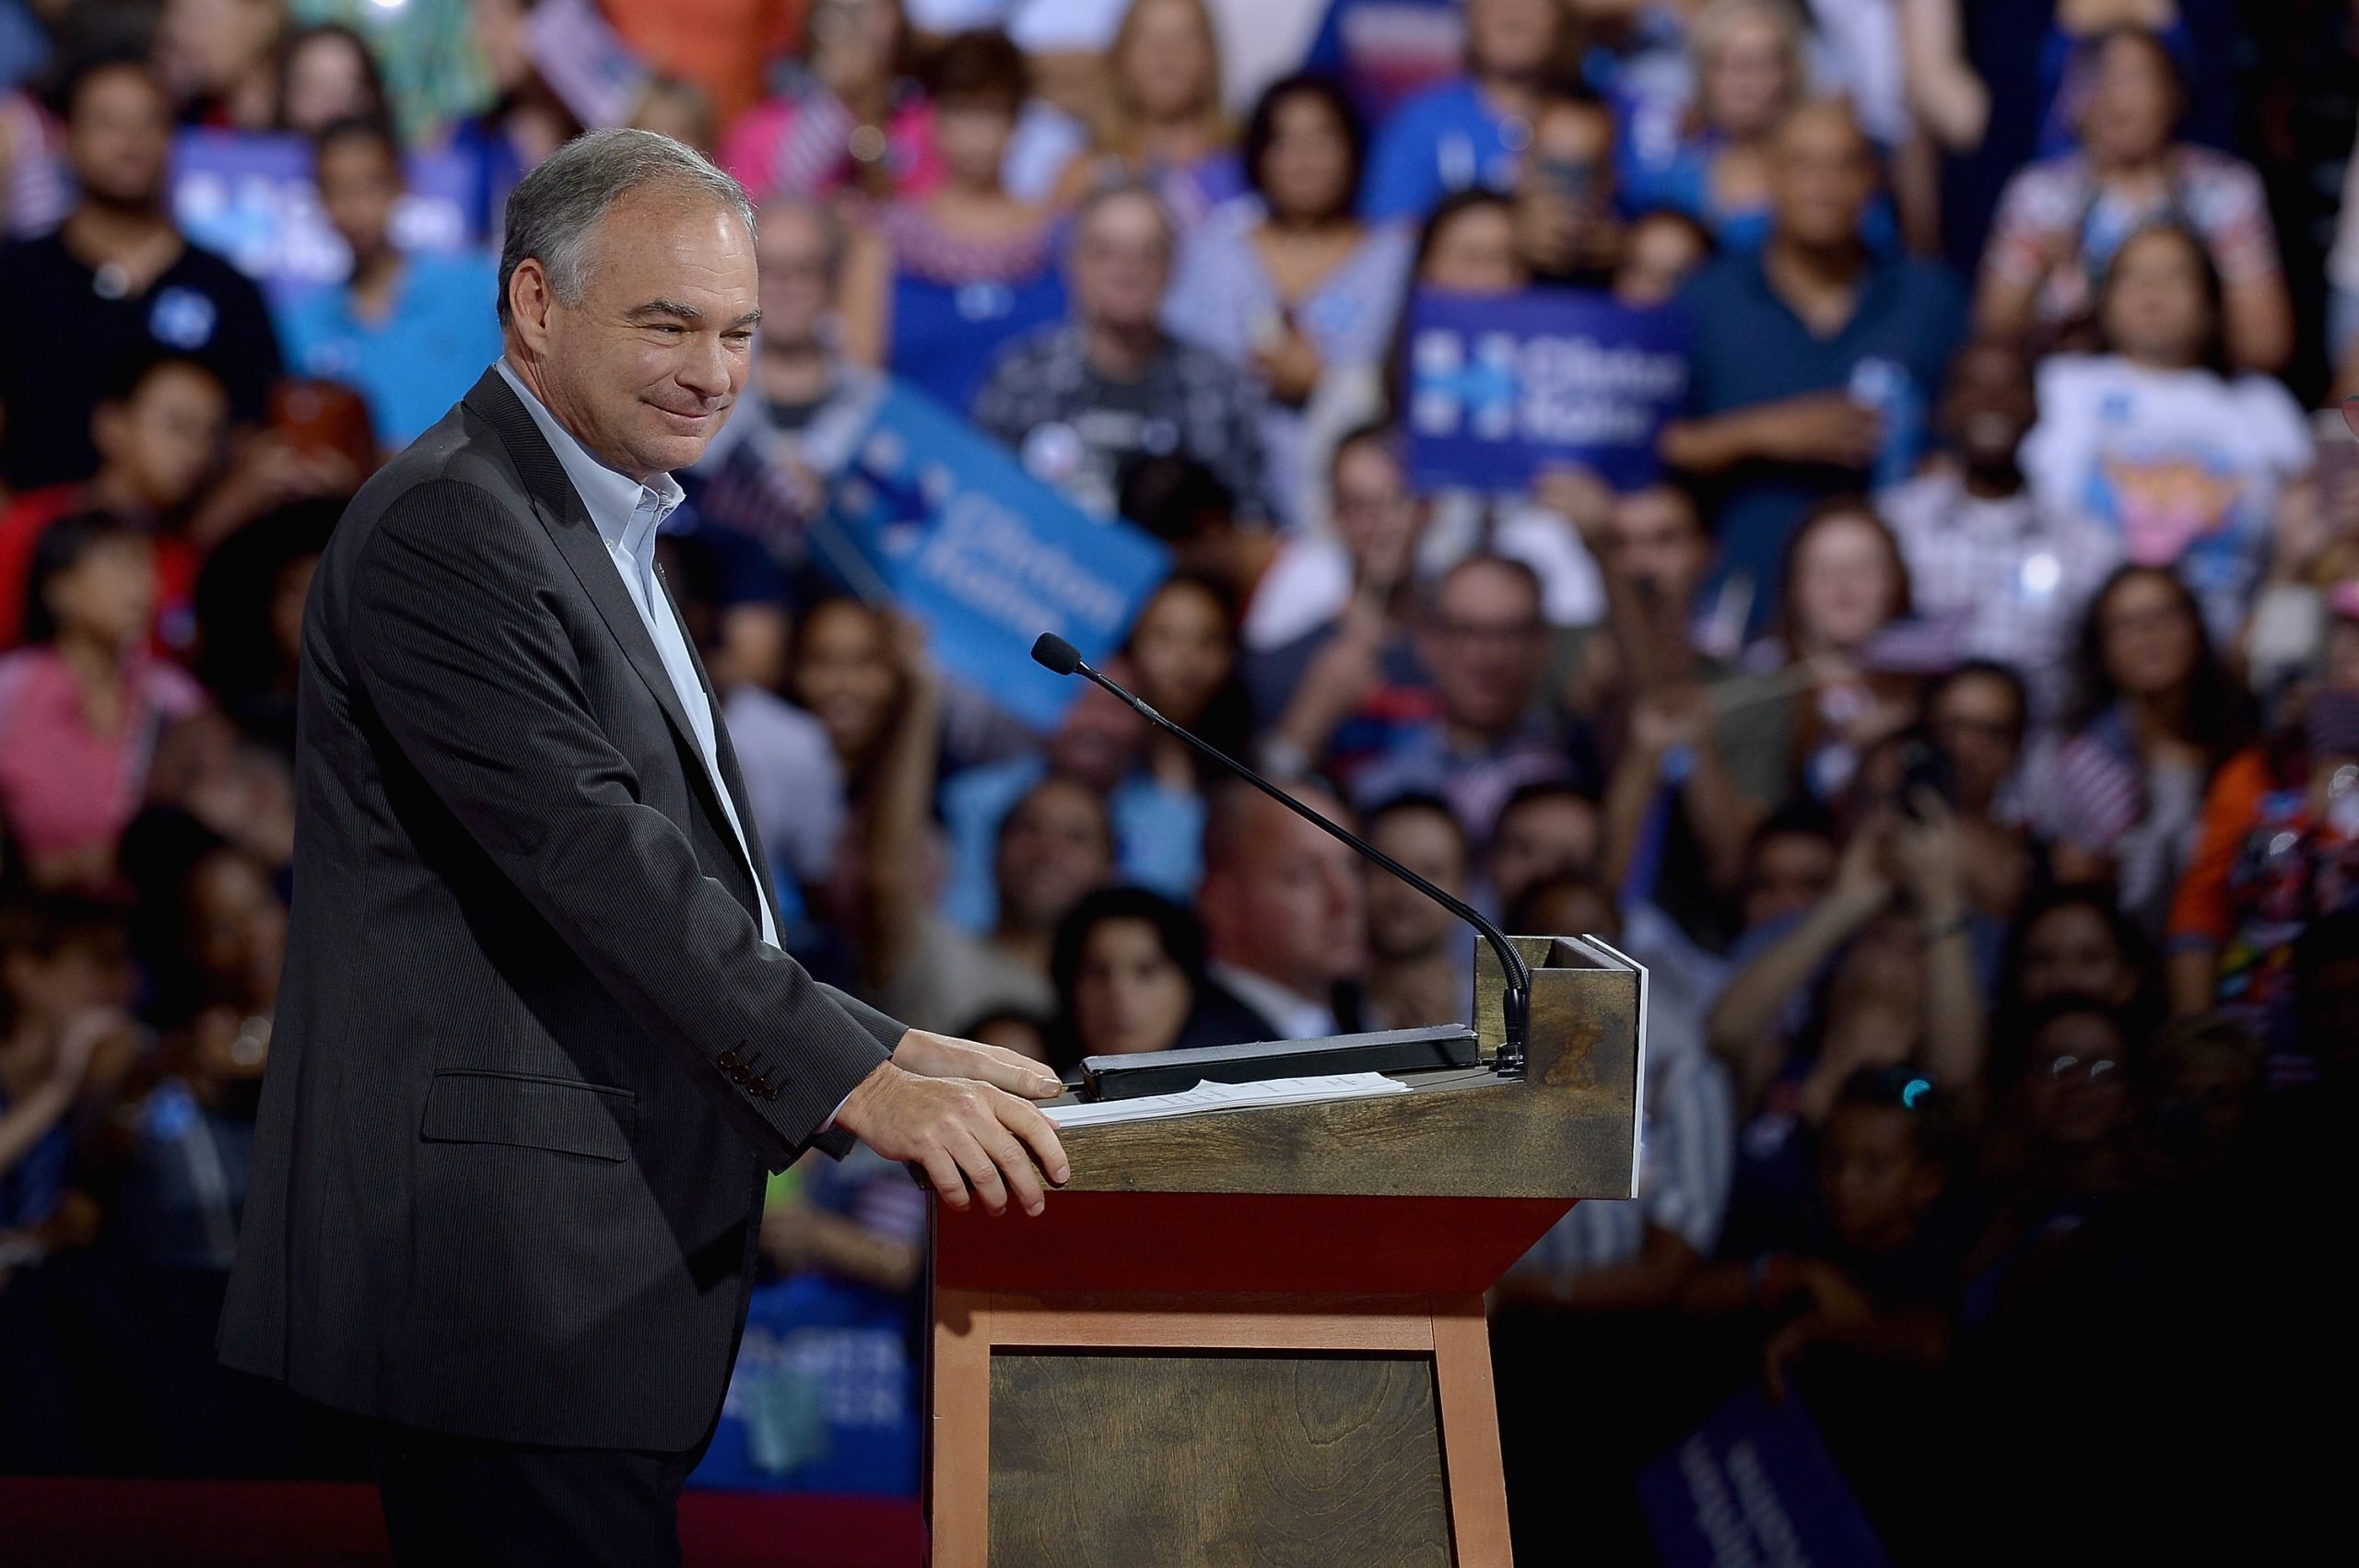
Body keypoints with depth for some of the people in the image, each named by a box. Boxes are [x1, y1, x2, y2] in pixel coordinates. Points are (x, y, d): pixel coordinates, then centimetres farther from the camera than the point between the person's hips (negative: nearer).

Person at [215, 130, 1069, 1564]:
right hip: (501, 1263, -10)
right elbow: (586, 854, -20)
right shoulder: (446, 528, -12)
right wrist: (857, 1086, -23)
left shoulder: (597, 534, 22)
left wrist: (898, 1054, 12)